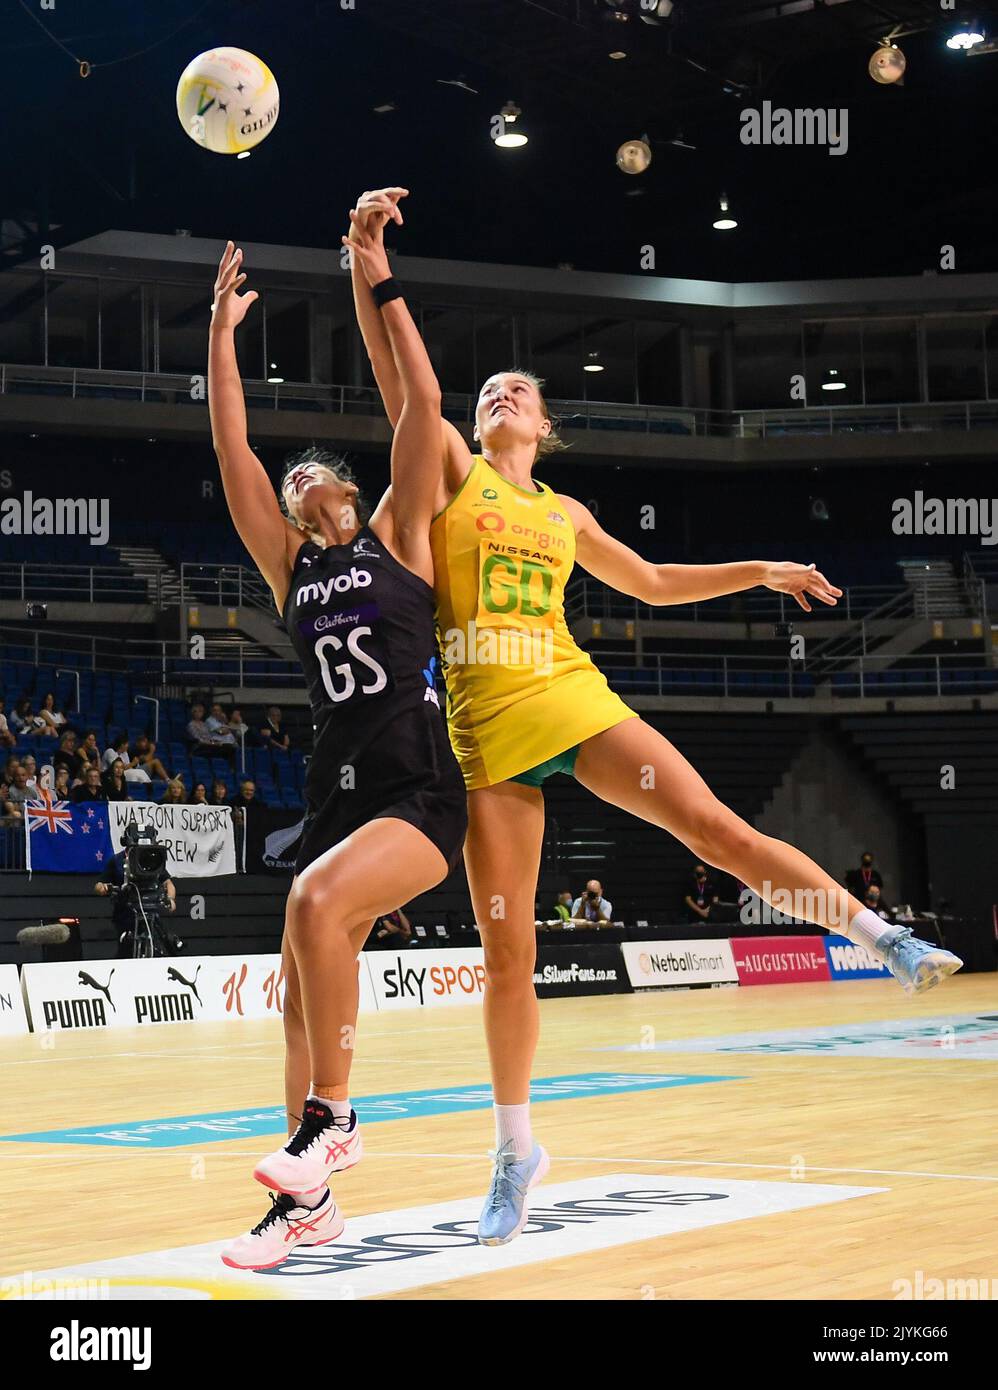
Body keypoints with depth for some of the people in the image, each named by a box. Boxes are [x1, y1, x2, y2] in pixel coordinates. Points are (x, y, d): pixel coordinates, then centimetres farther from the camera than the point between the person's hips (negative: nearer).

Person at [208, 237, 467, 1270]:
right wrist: (221, 331, 7)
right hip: (335, 795, 6)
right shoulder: (288, 569, 14)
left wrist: (381, 285, -2)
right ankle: (307, 1201, 15)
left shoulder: (396, 539, 5)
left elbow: (423, 404, -3)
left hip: (420, 795, -5)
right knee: (305, 997, 4)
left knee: (318, 903, -30)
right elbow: (232, 450, 9)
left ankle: (331, 1120, -17)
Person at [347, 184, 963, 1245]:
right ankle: (516, 1150, 12)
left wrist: (758, 572, 23)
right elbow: (395, 373, -6)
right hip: (488, 728, -2)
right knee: (506, 952, -1)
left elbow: (653, 584, 31)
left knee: (717, 828, -17)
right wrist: (366, 258, -17)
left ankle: (886, 941, -7)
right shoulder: (452, 471, 8)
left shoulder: (565, 513, 18)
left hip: (574, 700, 2)